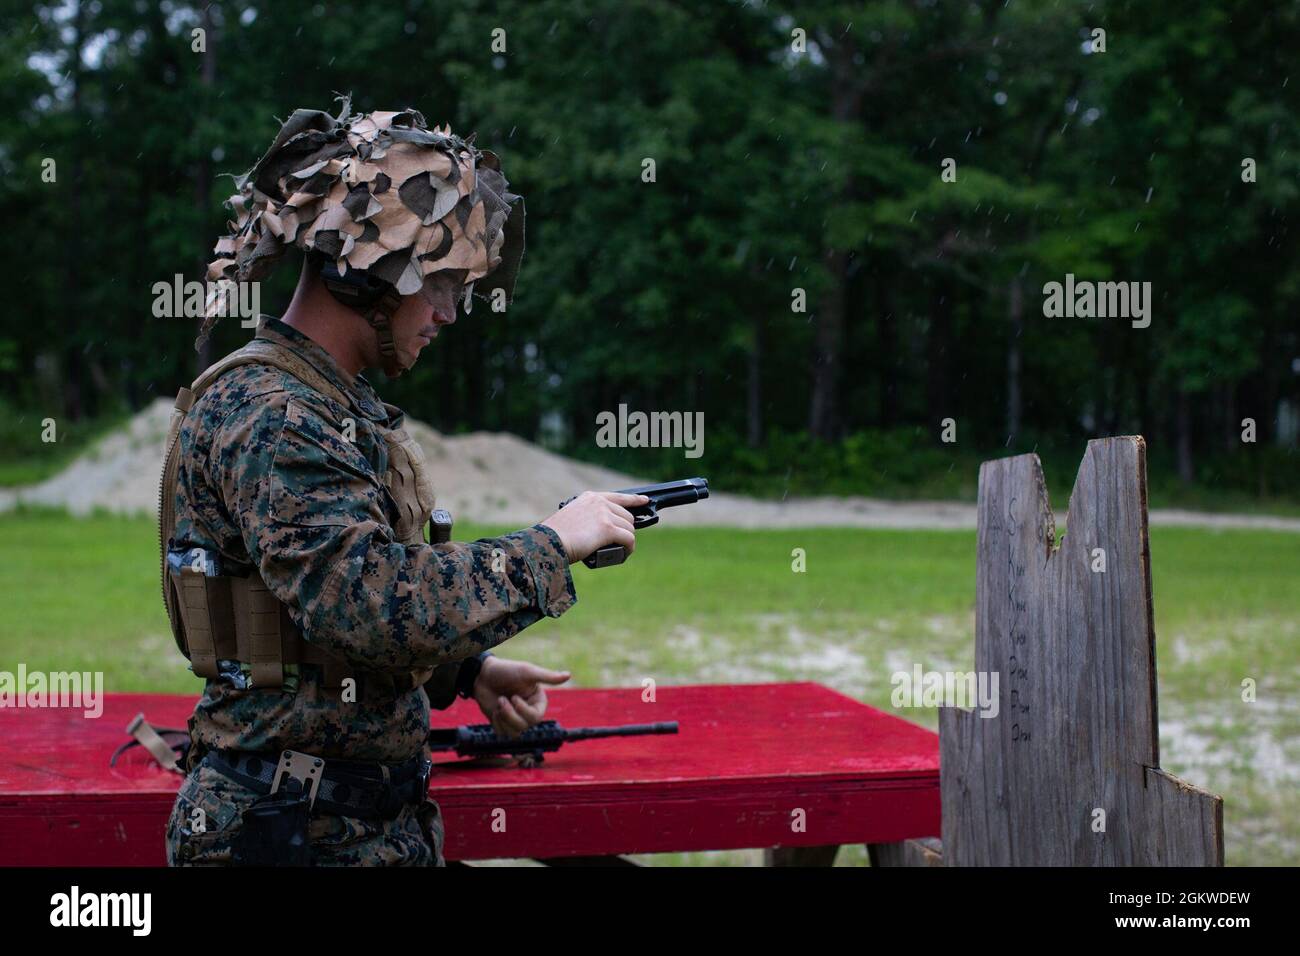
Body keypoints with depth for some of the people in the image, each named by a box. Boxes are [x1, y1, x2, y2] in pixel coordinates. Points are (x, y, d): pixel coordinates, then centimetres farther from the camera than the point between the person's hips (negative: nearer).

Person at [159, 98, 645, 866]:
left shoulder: (334, 402, 11)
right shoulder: (263, 414, -19)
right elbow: (378, 605, -30)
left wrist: (467, 673, 8)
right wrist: (554, 544, -20)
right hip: (301, 833, -9)